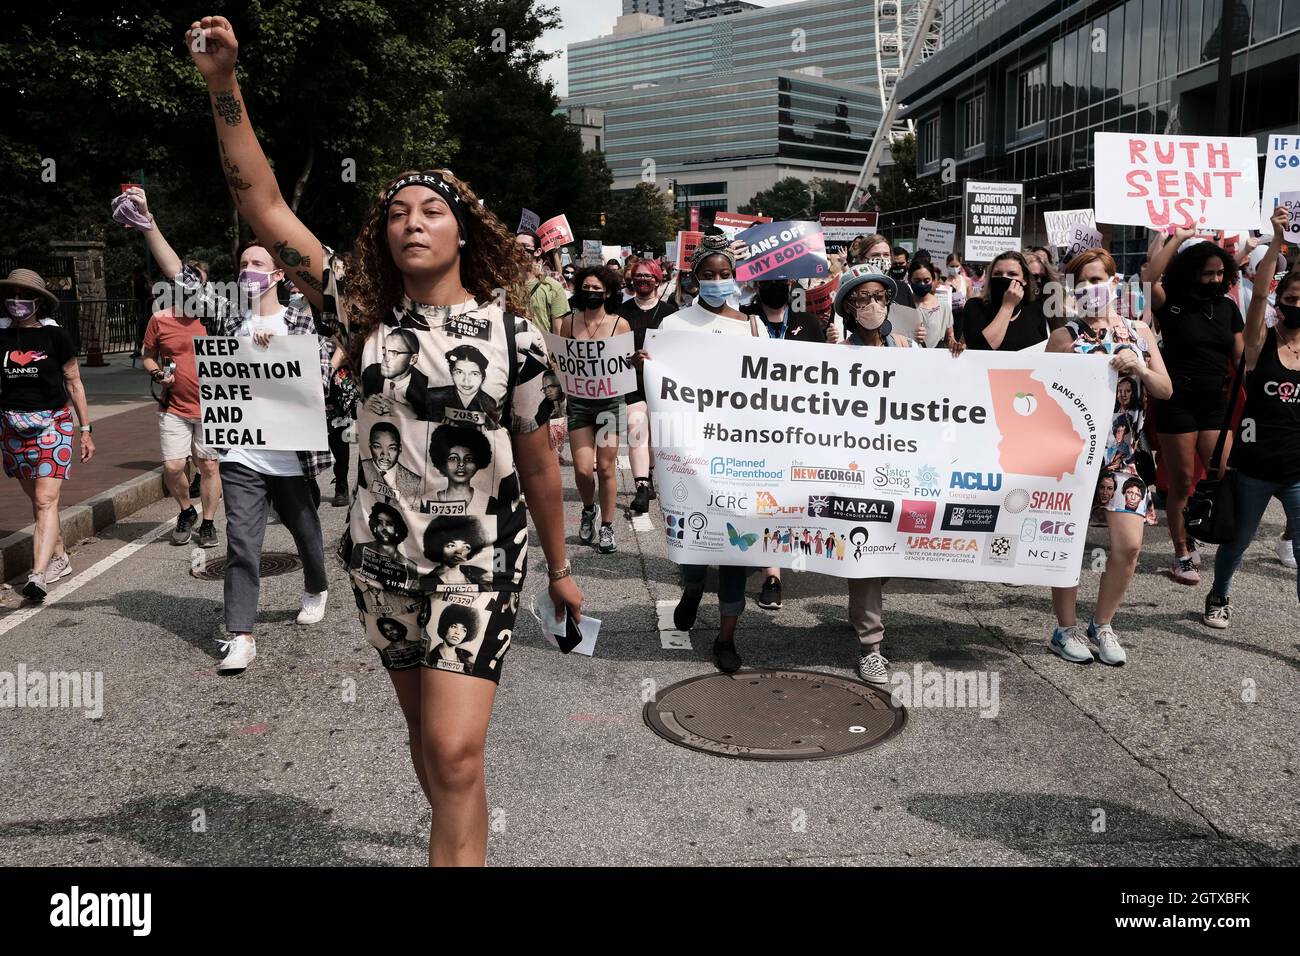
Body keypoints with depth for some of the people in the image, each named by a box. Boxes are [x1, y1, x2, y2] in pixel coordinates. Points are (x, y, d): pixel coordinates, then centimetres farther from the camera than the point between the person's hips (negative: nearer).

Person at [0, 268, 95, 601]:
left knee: (46, 501, -13)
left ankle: (38, 575, -20)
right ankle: (60, 557, 29)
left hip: (53, 424, -4)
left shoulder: (54, 337, -2)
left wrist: (85, 430, 5)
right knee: (38, 500, 13)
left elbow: (74, 384, 5)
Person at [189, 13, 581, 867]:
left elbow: (537, 462, 2)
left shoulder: (511, 333, -6)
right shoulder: (364, 315, -1)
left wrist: (559, 567, 8)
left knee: (454, 750, -12)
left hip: (481, 554, -3)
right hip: (383, 554, 4)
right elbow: (267, 209, -6)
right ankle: (468, 842, 40)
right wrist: (224, 85, -15)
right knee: (427, 734, 18)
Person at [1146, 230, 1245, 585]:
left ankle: (1193, 535, 21)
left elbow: (1241, 358, 11)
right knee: (1181, 483, 2)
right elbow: (1148, 277, -24)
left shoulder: (1227, 307, 9)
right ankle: (1182, 554, 14)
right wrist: (1178, 238, -16)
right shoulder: (1172, 303, -4)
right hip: (1177, 402, -4)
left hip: (1216, 403, 4)